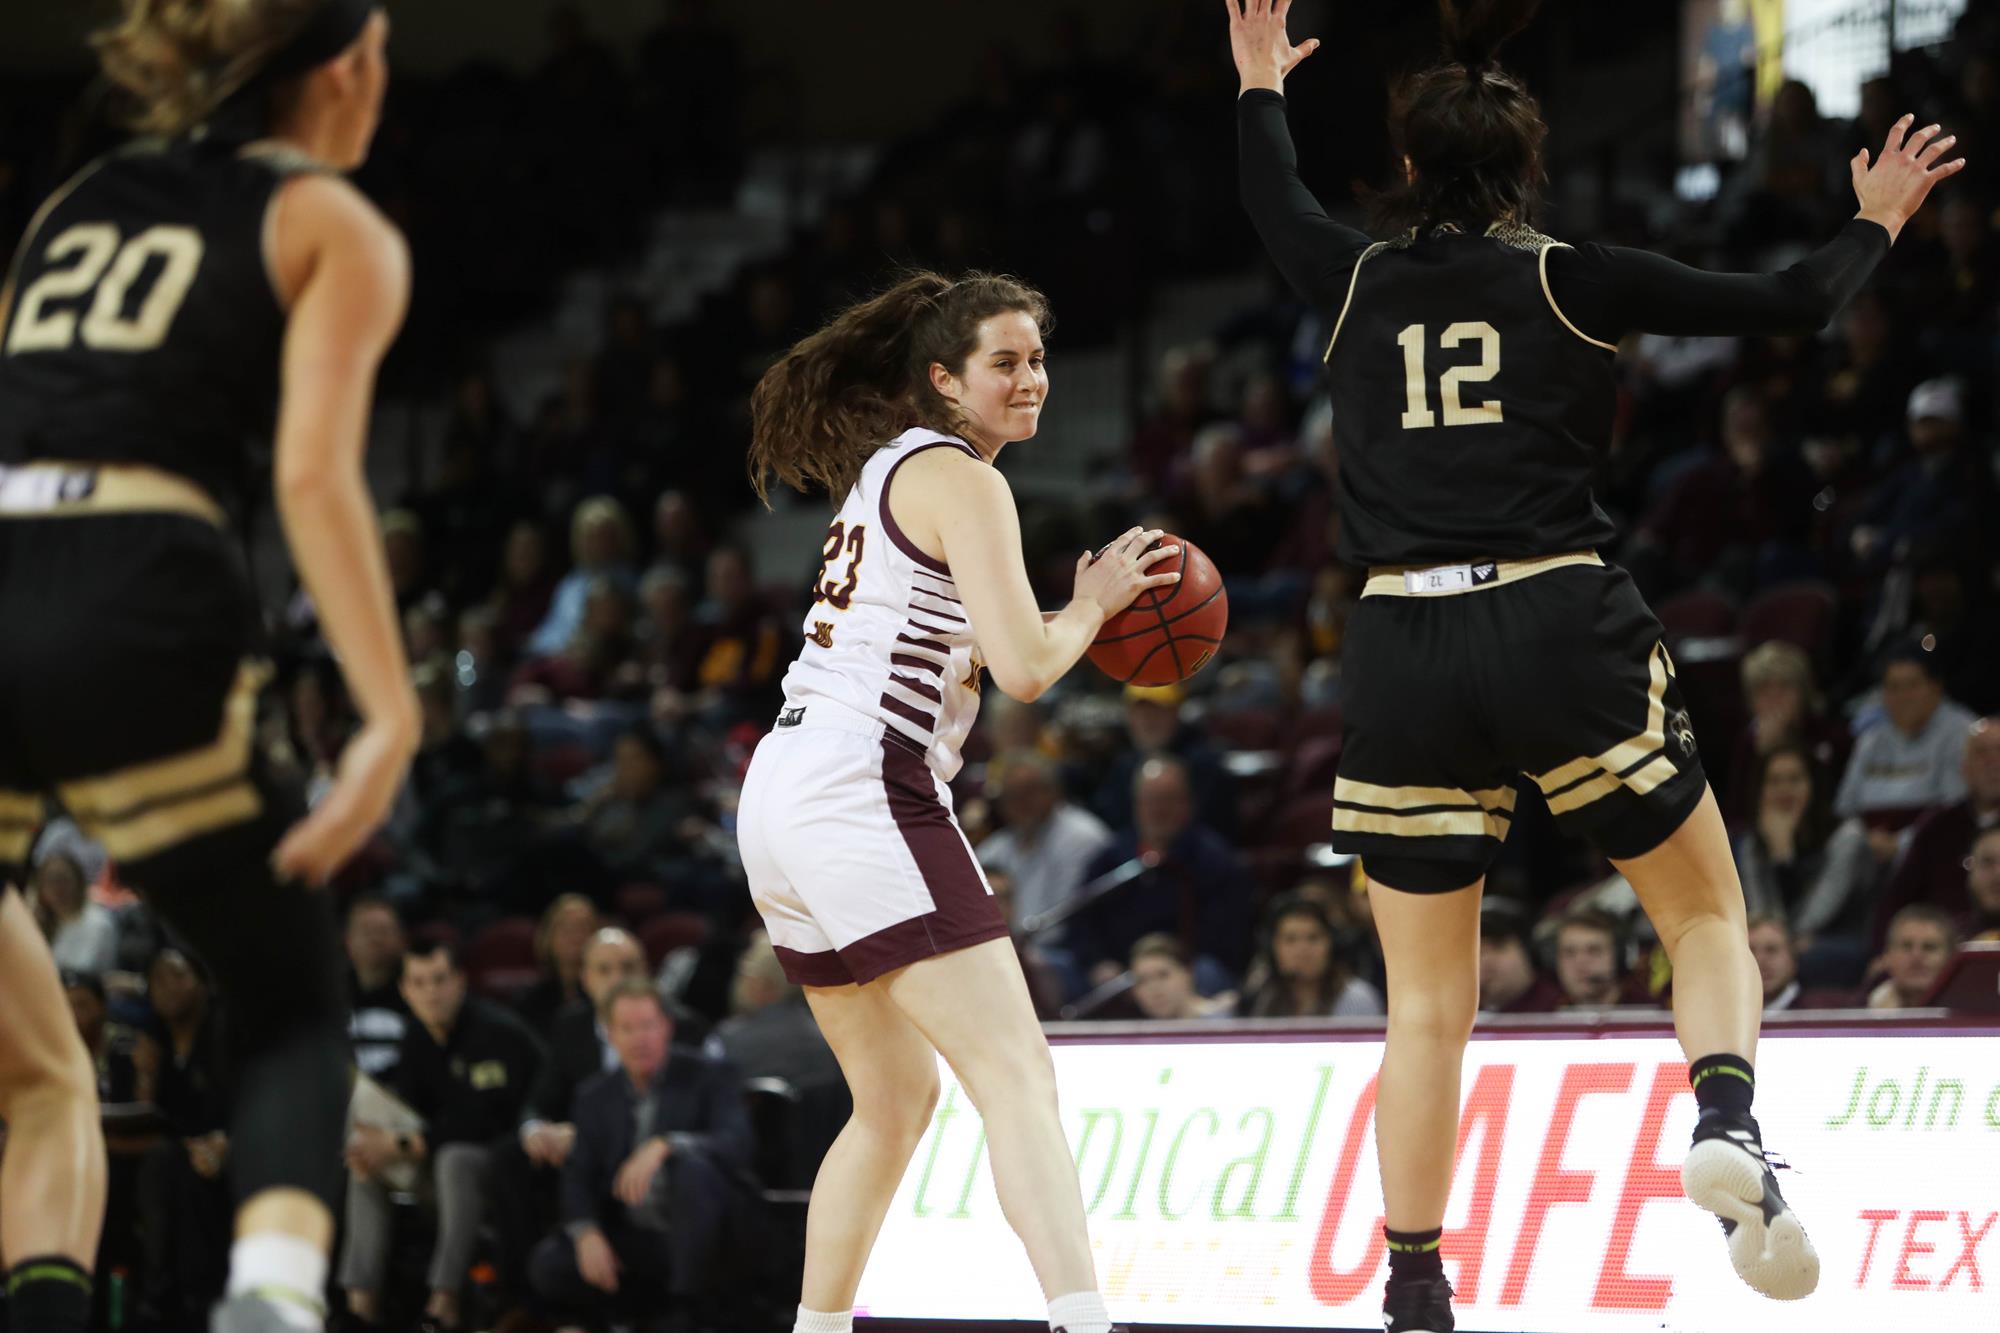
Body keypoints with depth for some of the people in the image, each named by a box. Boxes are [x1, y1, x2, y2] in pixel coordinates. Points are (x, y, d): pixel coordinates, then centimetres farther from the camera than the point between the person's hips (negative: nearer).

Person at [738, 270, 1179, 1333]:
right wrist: (1091, 607, 4)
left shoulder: (884, 469, 22)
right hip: (864, 796, -10)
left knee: (896, 1100, 21)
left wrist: (1078, 619, 18)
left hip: (783, 797, 10)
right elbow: (1024, 668, -15)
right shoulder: (960, 480, -6)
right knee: (1017, 1077, -18)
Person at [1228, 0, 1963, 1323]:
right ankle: (1728, 1127, -15)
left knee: (1428, 1002, 9)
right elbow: (1788, 307, 8)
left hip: (1402, 653, 2)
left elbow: (1279, 212, 33)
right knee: (1708, 917, 13)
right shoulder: (1570, 278, 3)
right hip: (1565, 631, -2)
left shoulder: (1360, 279, 9)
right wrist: (1876, 223, 27)